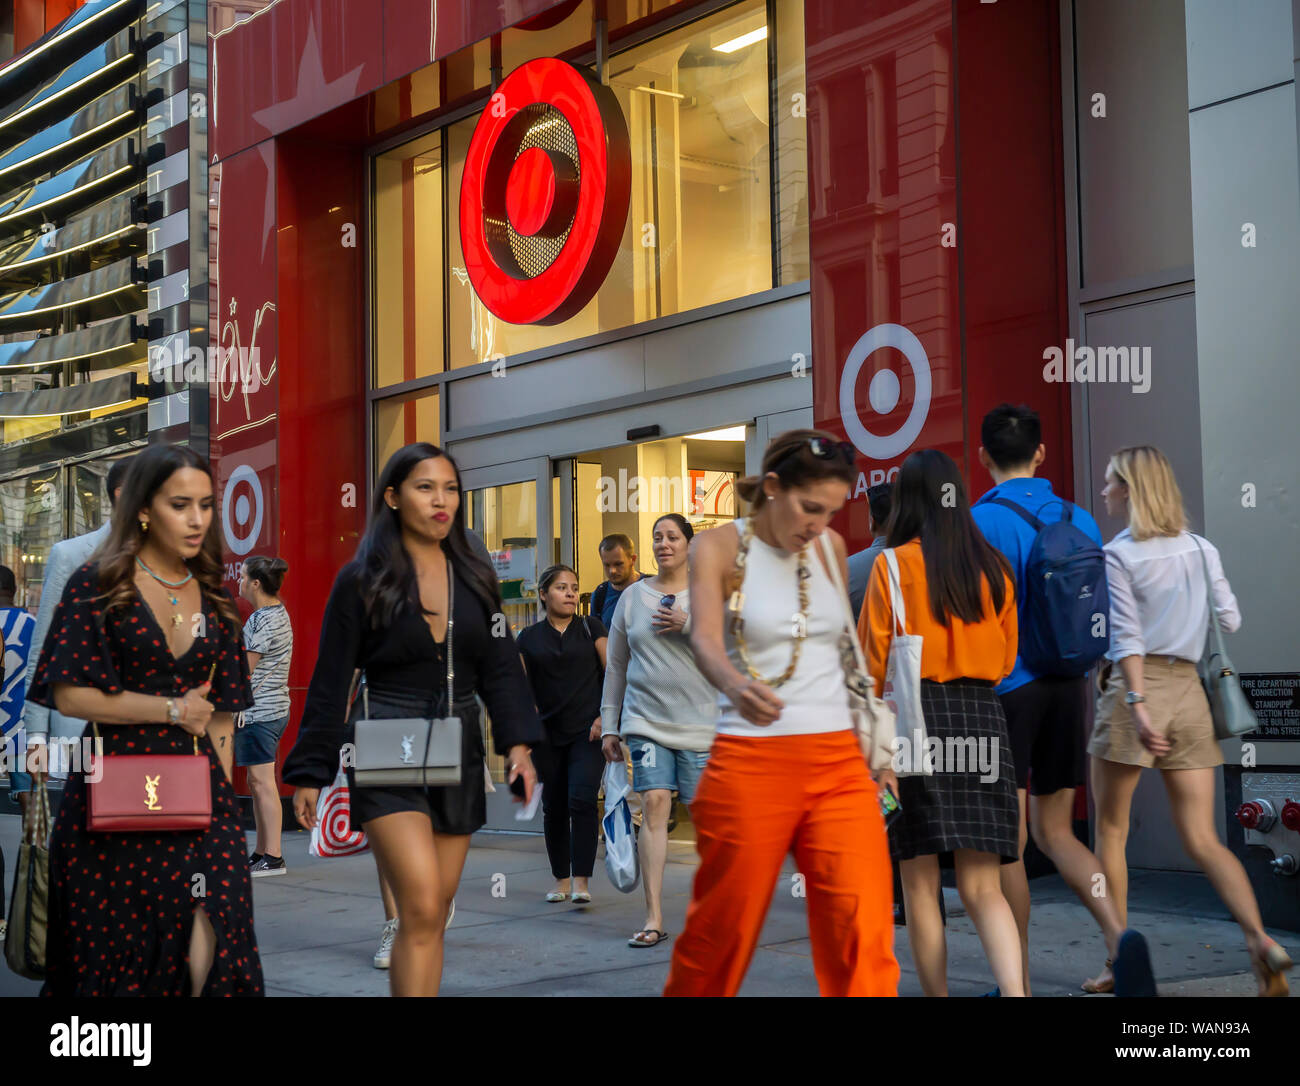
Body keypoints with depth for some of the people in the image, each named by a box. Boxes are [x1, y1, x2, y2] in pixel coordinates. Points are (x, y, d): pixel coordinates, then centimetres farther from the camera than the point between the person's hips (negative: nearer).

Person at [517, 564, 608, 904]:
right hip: (548, 735, 2)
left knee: (581, 799, -15)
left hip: (588, 731, -2)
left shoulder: (590, 628, 4)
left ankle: (581, 881, -11)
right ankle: (561, 879, 20)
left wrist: (606, 716, -9)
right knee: (554, 807, 7)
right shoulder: (529, 637, 8)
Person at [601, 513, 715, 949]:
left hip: (701, 721, -1)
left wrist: (689, 626, -15)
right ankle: (653, 918, -8)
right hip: (646, 720, 1)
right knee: (653, 804, -10)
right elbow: (615, 665, 14)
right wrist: (609, 725, 12)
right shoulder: (633, 596, 11)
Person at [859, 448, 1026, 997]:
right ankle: (1014, 990, -15)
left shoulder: (894, 563, -4)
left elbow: (874, 660, -4)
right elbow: (1006, 659, 16)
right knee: (982, 888, 5)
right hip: (983, 719, 4)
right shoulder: (992, 566, 8)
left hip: (915, 719, -4)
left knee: (920, 886, 6)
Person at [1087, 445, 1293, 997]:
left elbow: (1127, 638, -16)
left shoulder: (1116, 556, -7)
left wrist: (1137, 706, -22)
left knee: (1110, 831, 10)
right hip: (1189, 692, 5)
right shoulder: (1203, 549, 9)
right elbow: (1230, 620, 12)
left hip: (1135, 688, -5)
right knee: (1203, 840, 5)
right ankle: (1260, 938, -15)